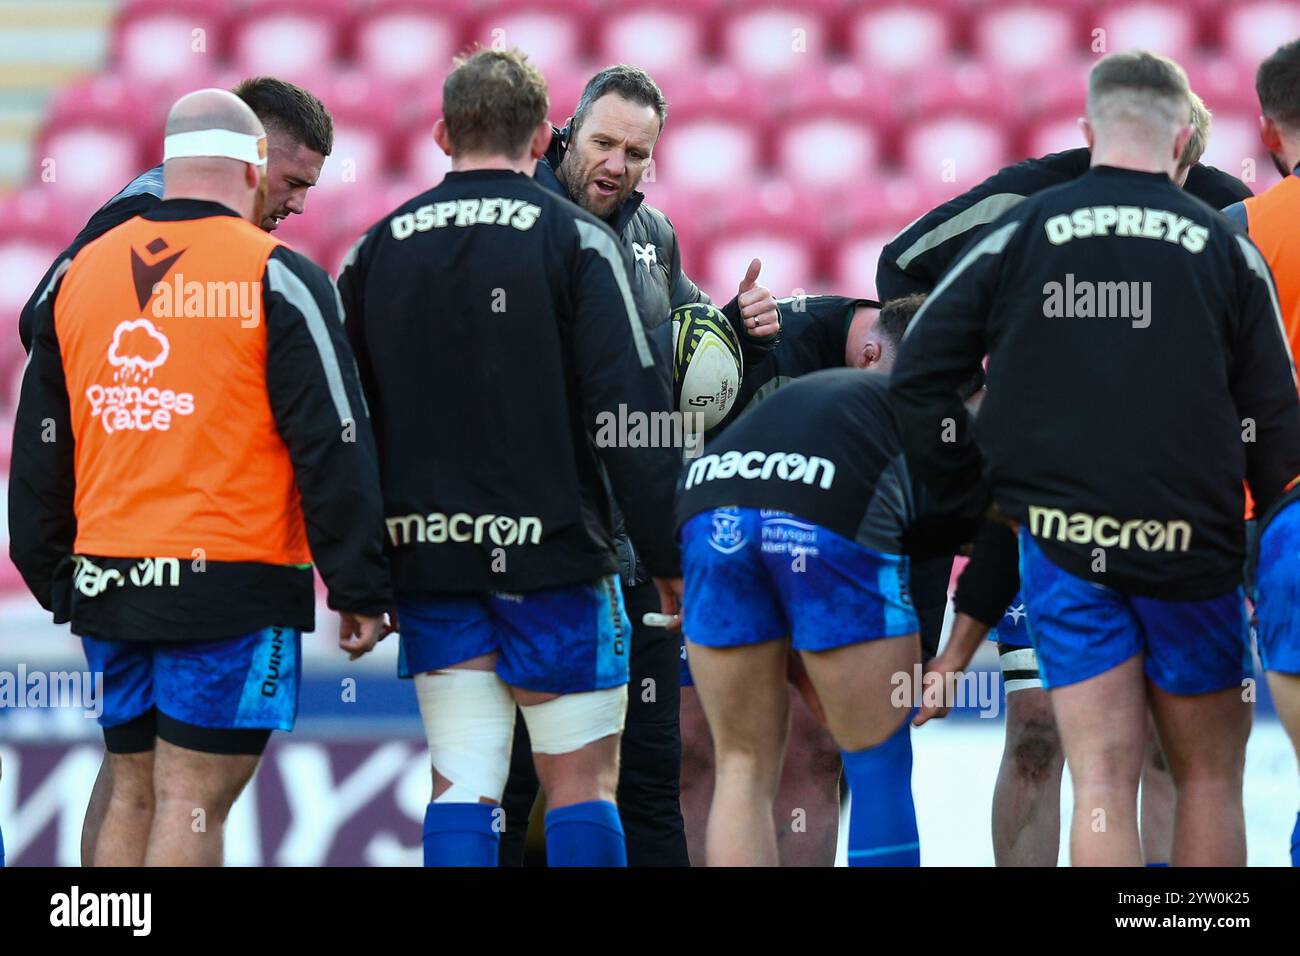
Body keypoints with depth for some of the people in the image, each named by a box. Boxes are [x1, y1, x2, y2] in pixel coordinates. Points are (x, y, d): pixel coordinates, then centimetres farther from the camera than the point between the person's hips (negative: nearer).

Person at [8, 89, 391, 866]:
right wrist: (360, 589, -3)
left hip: (107, 582, 5)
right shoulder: (275, 278, -7)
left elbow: (41, 446, 15)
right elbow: (332, 445, -8)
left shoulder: (80, 273, 10)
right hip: (234, 583, -5)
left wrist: (52, 573, 24)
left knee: (133, 796, 14)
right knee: (193, 804, -6)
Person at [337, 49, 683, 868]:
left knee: (461, 784, 5)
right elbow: (633, 412, -10)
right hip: (552, 553, -4)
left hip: (428, 554, 4)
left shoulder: (378, 249, 7)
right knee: (582, 782, 2)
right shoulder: (575, 240, -5)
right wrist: (670, 556, -2)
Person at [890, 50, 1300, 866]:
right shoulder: (1225, 247, 2)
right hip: (1190, 546, 0)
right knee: (1209, 773, 11)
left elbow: (918, 377, 1)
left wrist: (971, 495, 10)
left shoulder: (1021, 232, 3)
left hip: (1061, 544, 1)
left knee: (1102, 782, 0)